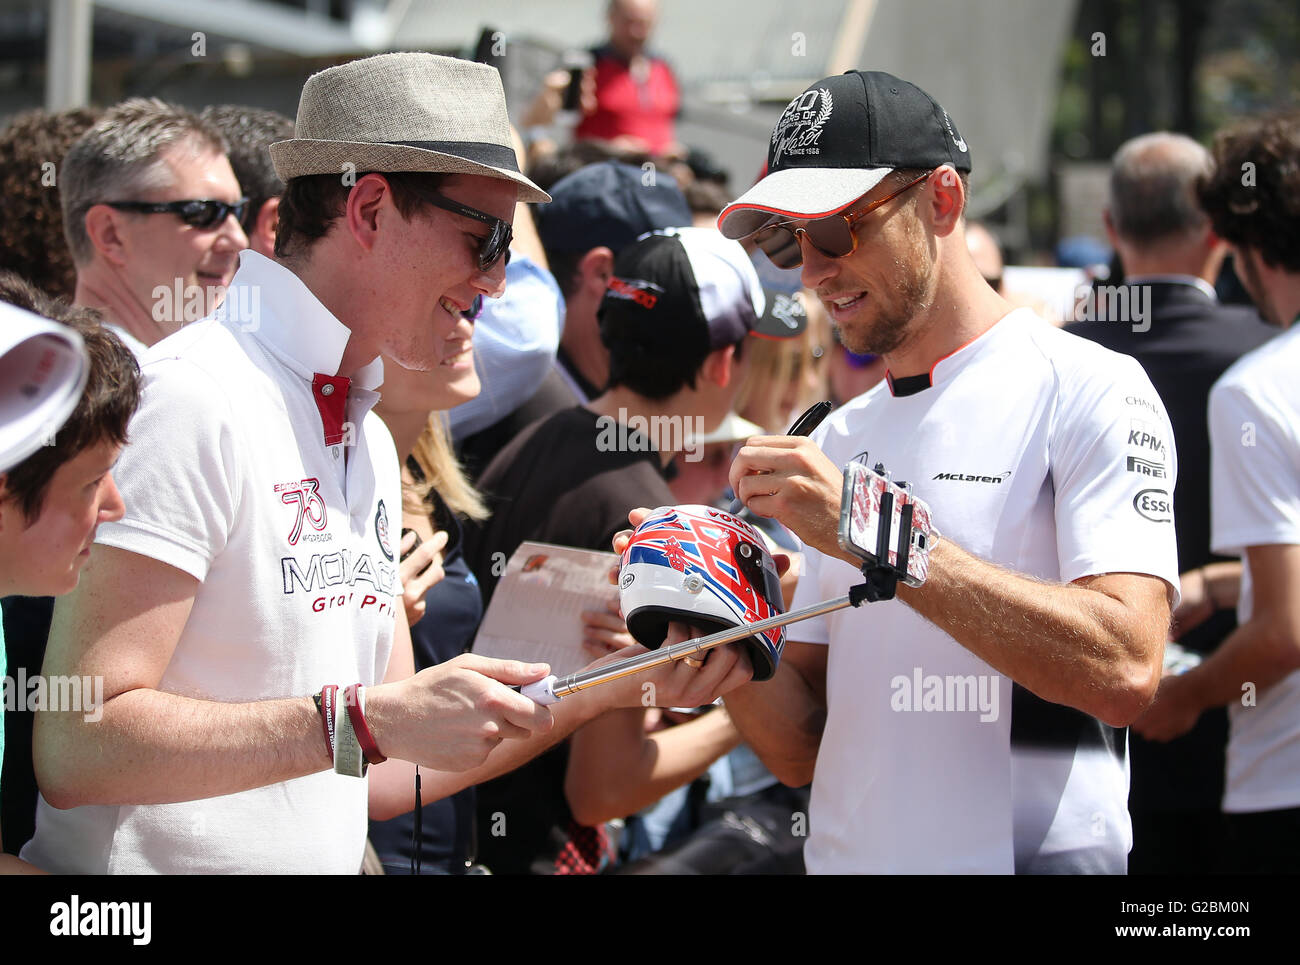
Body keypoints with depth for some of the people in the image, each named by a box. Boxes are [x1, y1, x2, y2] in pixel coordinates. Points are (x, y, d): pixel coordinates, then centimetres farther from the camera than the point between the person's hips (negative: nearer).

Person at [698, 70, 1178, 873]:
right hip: (842, 854, 6)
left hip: (1036, 853, -6)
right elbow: (802, 750, 9)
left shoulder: (1086, 388, -7)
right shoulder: (836, 440, 12)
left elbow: (1124, 670, -22)